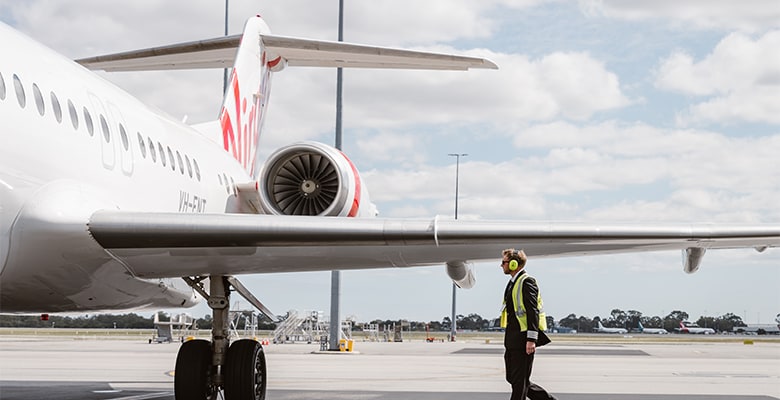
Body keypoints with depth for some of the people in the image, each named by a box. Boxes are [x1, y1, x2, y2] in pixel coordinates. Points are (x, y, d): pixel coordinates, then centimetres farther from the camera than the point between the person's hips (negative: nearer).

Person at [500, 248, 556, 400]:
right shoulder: (513, 283, 18)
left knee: (520, 380, -4)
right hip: (512, 340, 10)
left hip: (523, 340, -10)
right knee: (512, 378, 11)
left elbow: (533, 312, -17)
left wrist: (531, 340, -23)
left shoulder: (527, 282, -11)